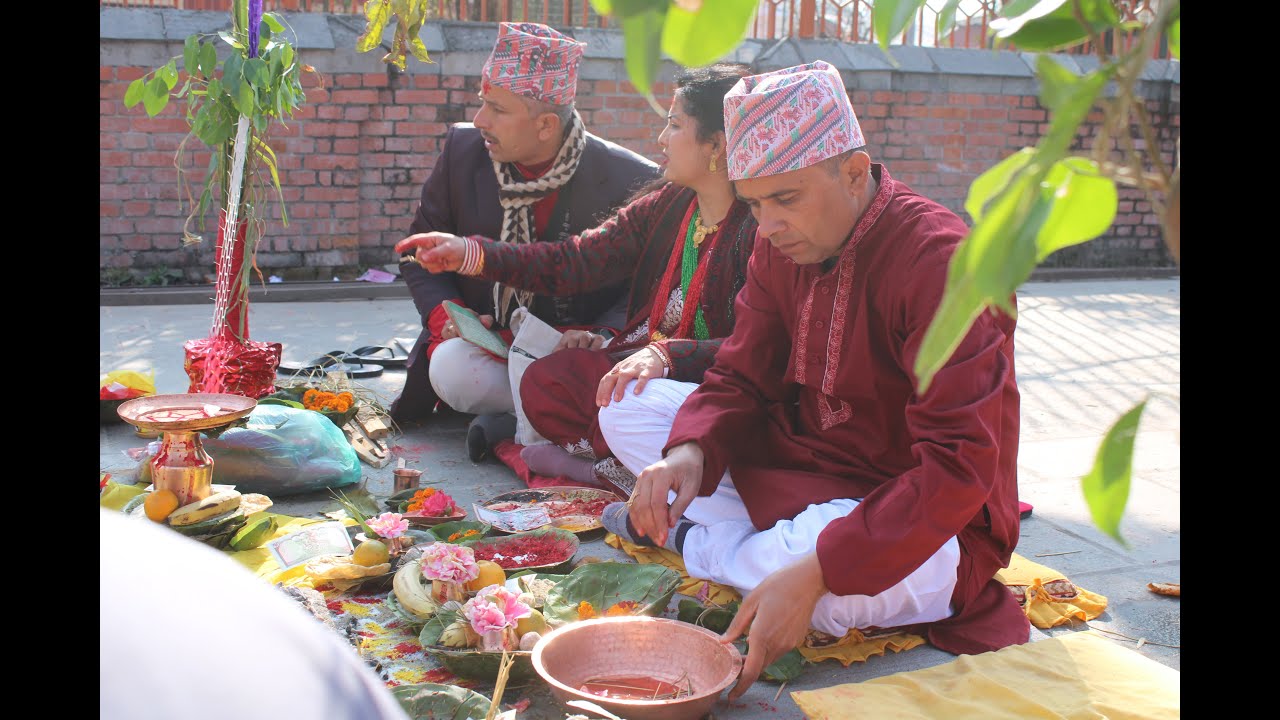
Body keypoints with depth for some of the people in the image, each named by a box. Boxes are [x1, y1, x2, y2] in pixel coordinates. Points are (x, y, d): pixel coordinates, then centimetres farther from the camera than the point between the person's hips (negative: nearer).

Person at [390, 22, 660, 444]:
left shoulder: (632, 181, -12)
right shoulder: (462, 150, -2)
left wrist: (602, 334, -24)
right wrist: (447, 315, -11)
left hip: (573, 358, -2)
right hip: (486, 346, 3)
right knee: (452, 368, -32)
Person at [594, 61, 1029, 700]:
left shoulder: (940, 263, -25)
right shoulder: (782, 247, -2)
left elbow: (959, 465, -30)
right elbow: (739, 379, 2)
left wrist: (814, 572, -40)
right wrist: (690, 451, -22)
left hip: (930, 519, -6)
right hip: (803, 462, 7)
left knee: (842, 586, -41)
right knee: (626, 410, 1)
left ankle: (699, 542, -8)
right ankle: (779, 545, -12)